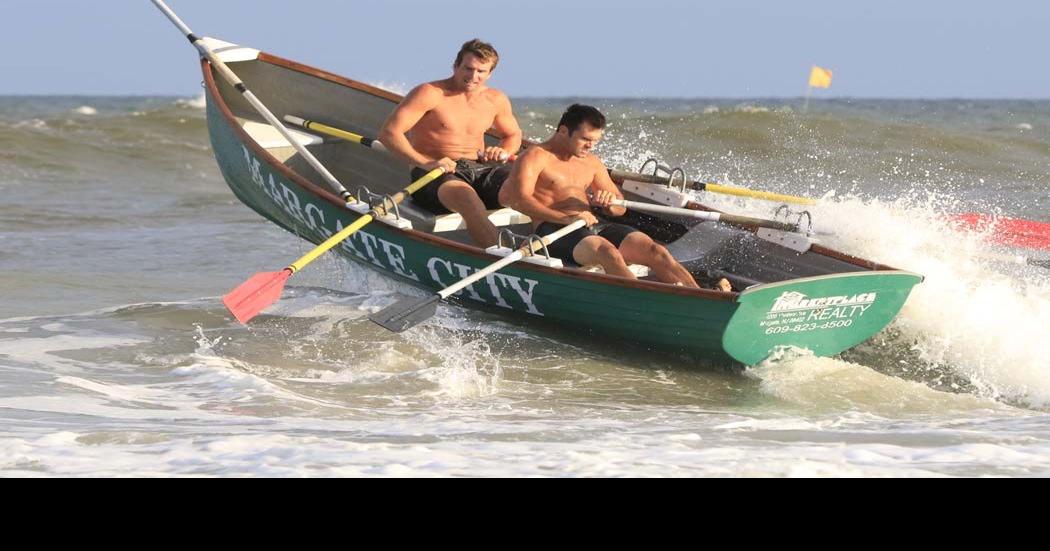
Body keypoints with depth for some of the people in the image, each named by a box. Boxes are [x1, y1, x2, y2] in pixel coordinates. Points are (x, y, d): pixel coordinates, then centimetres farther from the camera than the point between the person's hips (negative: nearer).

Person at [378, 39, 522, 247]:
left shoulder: (496, 100, 14)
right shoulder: (430, 94, -4)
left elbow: (513, 135, 34)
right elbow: (389, 132, -12)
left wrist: (504, 152, 8)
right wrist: (425, 163, -23)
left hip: (481, 170, 6)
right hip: (434, 175, -6)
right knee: (468, 199, -40)